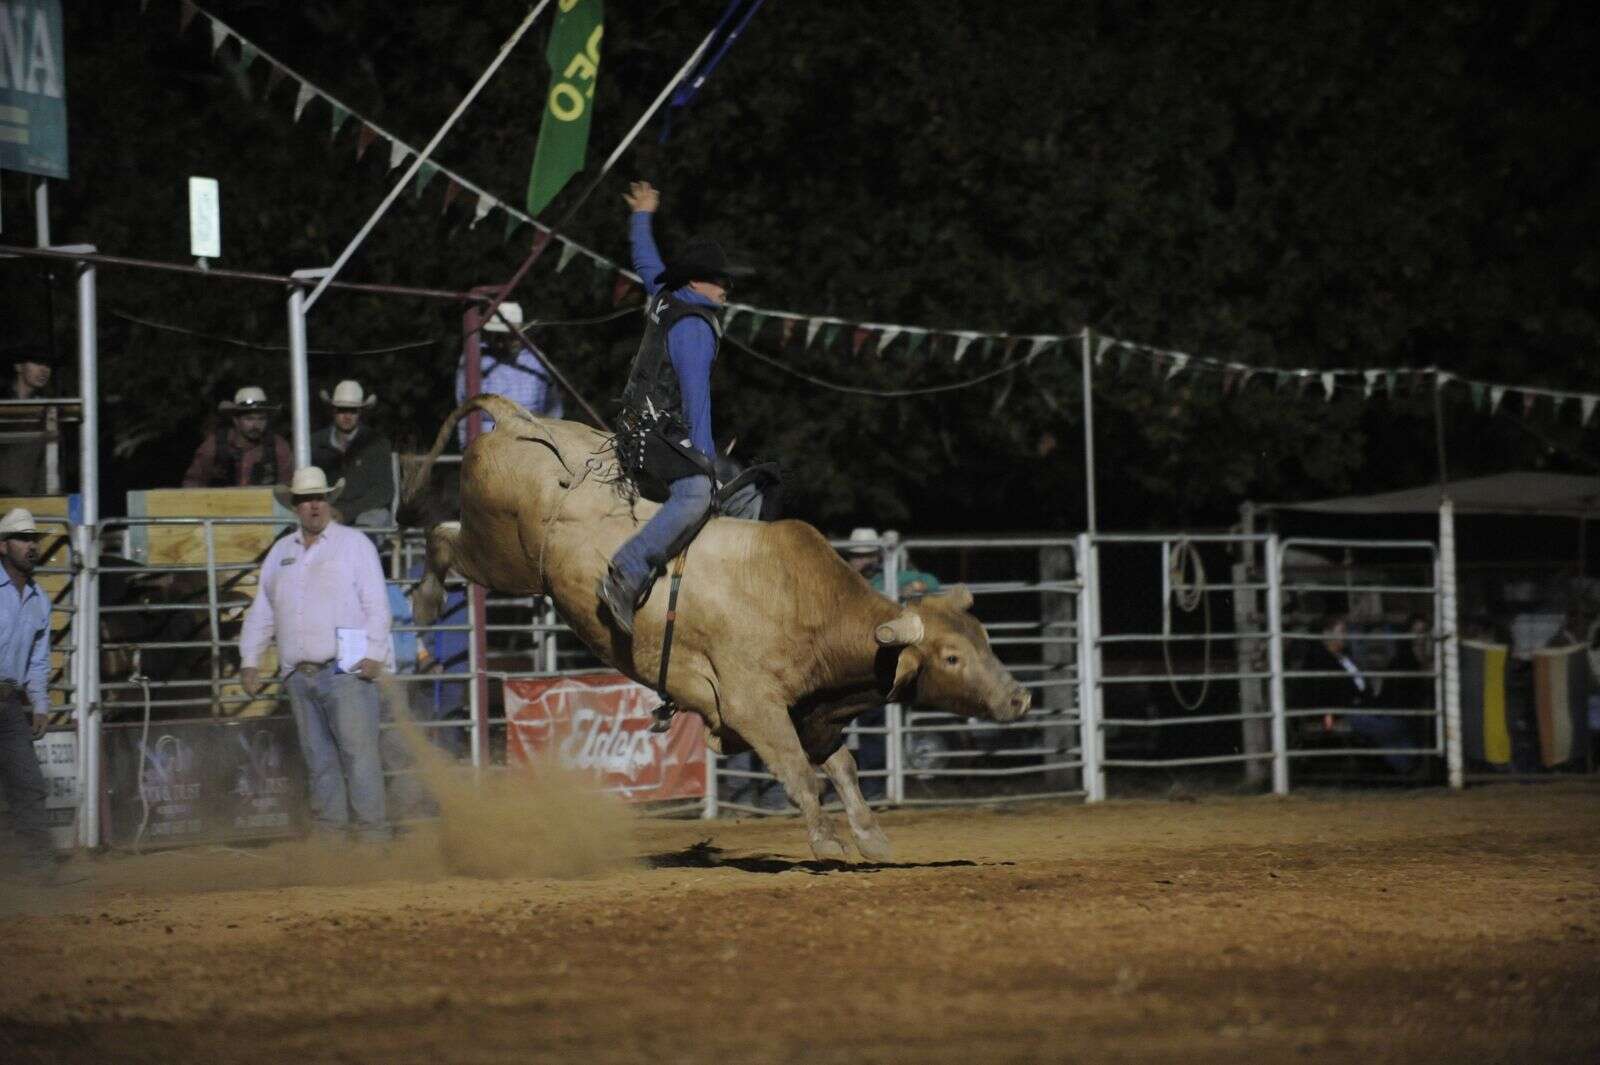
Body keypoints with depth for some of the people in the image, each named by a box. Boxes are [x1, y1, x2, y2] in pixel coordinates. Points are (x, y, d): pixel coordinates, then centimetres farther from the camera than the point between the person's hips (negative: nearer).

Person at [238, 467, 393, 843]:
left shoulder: (354, 544, 5)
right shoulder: (281, 552, 18)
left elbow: (376, 604, -2)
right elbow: (261, 612, 22)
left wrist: (374, 654, -12)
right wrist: (250, 660, 13)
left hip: (346, 670, -5)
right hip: (299, 673, 5)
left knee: (358, 752, -11)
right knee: (318, 758, 5)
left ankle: (372, 832, -13)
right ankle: (328, 834, 7)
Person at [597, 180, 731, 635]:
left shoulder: (665, 298, 11)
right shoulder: (693, 326, -16)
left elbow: (646, 261, 32)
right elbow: (696, 391, -22)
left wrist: (642, 218, 51)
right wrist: (703, 451, -25)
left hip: (642, 424, 11)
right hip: (659, 432, -11)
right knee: (694, 495, -31)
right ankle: (624, 577, -40)